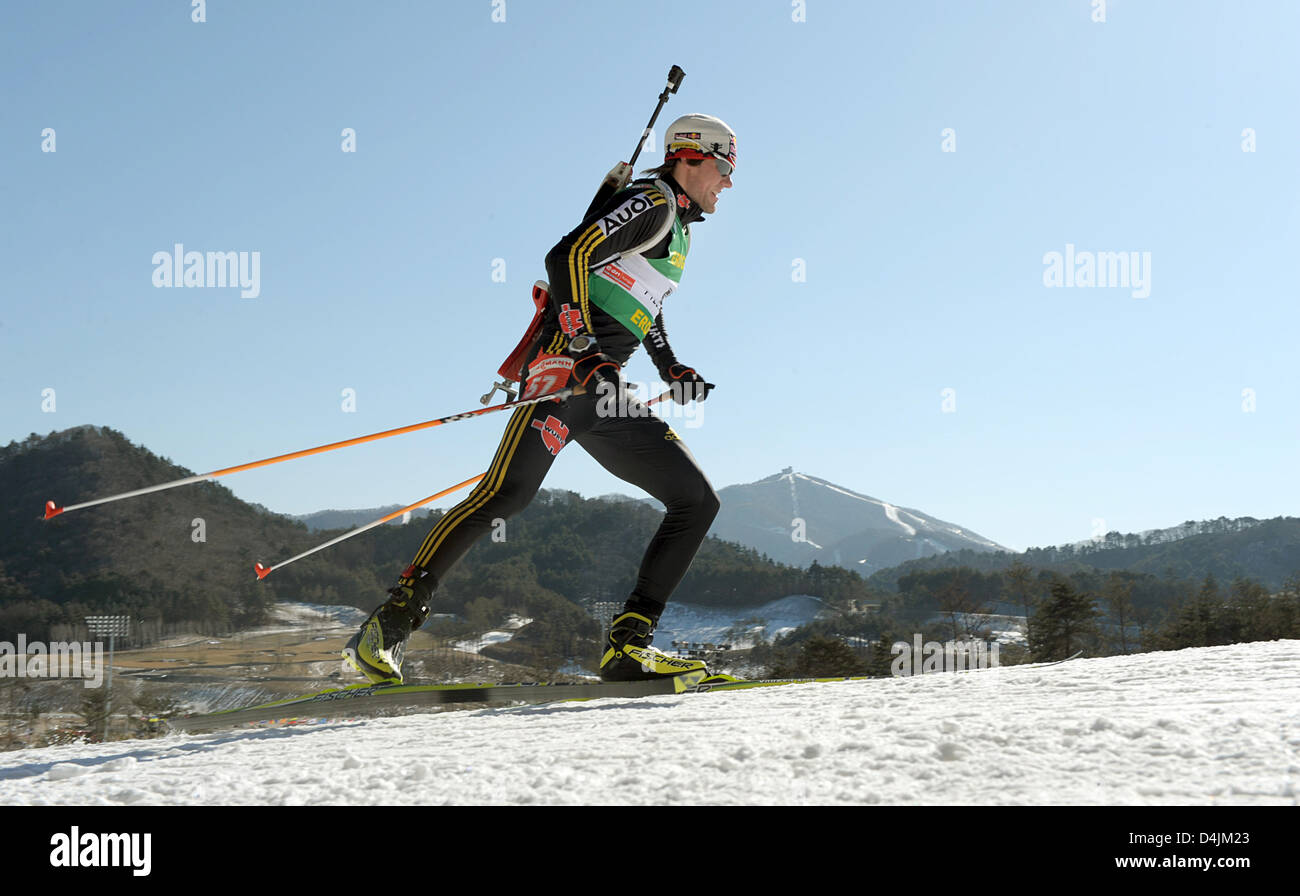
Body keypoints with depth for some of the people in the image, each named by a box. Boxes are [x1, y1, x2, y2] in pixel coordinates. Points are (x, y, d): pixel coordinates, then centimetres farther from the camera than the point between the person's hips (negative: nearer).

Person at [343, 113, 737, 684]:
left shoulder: (679, 230, 28)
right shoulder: (651, 203, 0)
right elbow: (567, 257, -15)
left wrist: (672, 370, 31)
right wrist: (585, 353, -23)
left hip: (603, 388, 9)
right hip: (564, 368, -9)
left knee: (697, 500, 0)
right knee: (507, 494, -22)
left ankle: (629, 645, -7)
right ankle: (390, 625, -17)